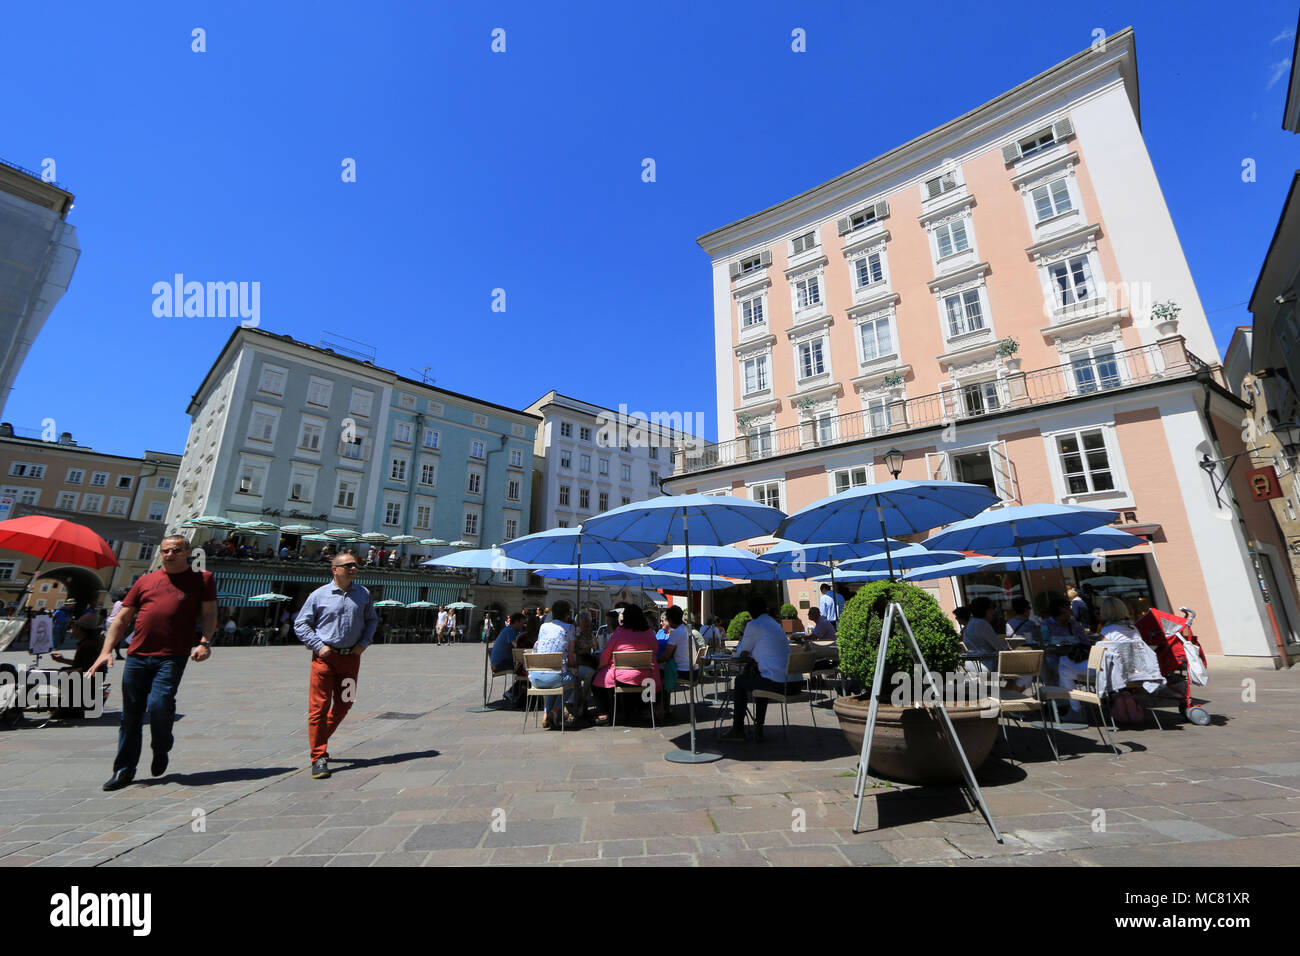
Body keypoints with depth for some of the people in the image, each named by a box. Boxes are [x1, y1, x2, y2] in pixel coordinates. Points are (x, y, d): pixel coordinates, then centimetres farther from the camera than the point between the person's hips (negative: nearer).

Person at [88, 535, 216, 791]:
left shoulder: (202, 579, 7)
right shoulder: (145, 581, 16)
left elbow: (209, 613, 2)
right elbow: (121, 619, 17)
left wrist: (205, 642, -13)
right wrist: (106, 650, 5)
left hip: (172, 657, -4)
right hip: (137, 656, 4)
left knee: (159, 705, -15)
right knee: (131, 714, 8)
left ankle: (161, 750, 14)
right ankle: (124, 769, 23)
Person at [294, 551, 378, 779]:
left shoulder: (363, 594, 6)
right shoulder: (319, 595, -3)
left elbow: (372, 619, 18)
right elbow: (300, 624, 2)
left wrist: (364, 643, 4)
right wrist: (318, 646, -8)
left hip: (351, 657, 4)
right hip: (325, 657, -3)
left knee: (344, 704, 11)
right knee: (319, 706, -4)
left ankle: (320, 738, 35)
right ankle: (319, 757, 5)